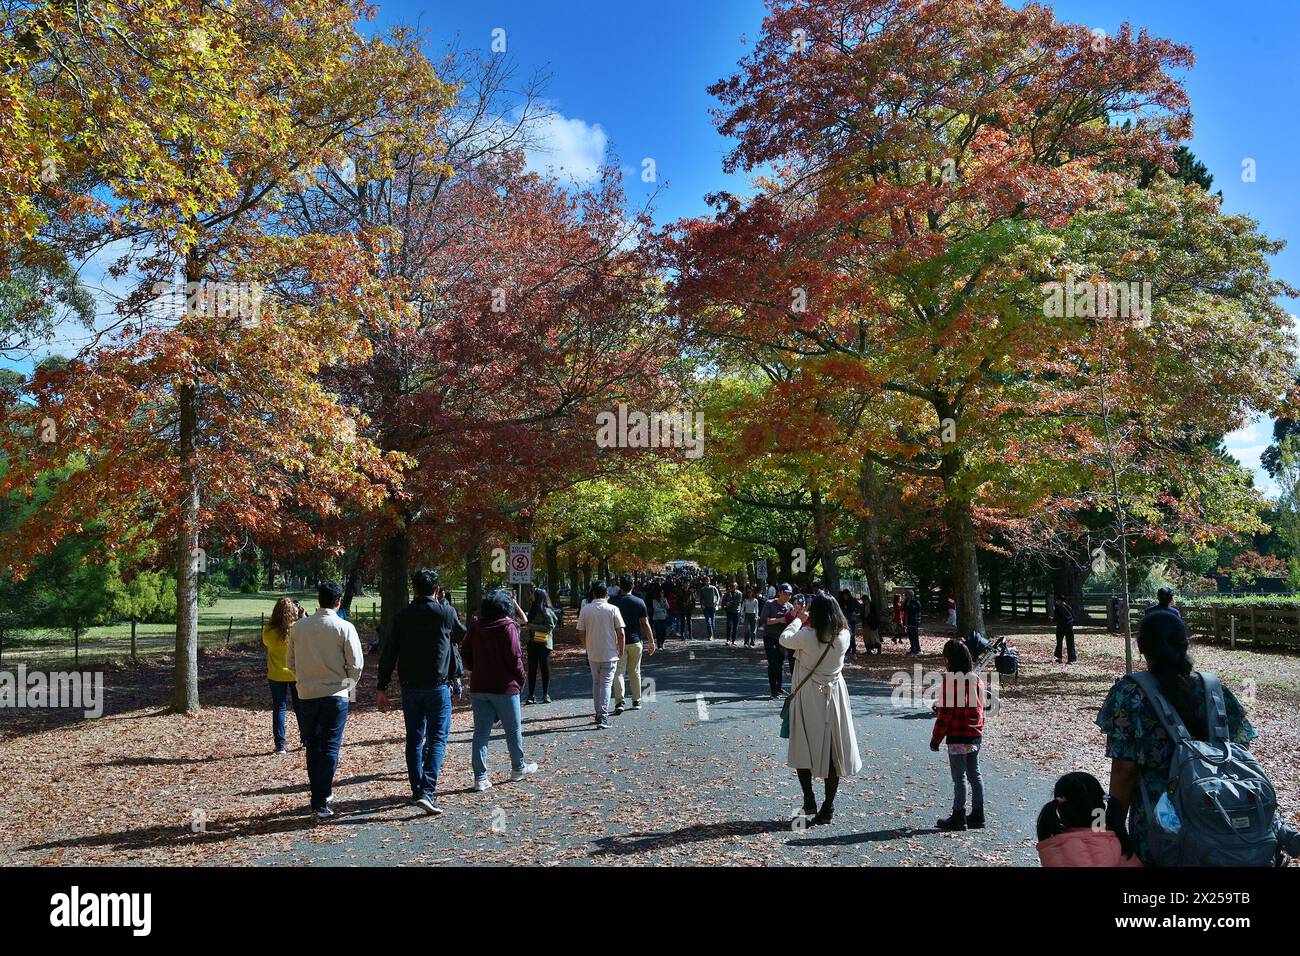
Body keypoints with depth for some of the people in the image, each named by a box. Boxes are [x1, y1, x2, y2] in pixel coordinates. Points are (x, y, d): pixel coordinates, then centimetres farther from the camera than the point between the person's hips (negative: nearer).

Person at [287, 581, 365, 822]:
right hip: (335, 695, -3)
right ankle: (321, 803, -6)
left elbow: (290, 662, 9)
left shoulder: (298, 627, 1)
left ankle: (319, 795, 26)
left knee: (312, 747, 16)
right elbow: (356, 664, -8)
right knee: (330, 748, 0)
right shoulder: (344, 628, -9)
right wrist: (349, 685, 10)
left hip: (306, 695, 3)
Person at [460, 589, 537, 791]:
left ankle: (480, 777, 1)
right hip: (504, 687, -5)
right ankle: (518, 768, 28)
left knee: (481, 732, 5)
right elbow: (514, 657, -14)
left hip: (478, 687, 5)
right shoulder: (507, 627, -12)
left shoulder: (474, 628, 5)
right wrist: (520, 679, 0)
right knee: (513, 729, 13)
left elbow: (467, 657, 8)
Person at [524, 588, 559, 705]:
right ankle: (531, 695, 6)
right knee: (531, 669, 3)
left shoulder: (546, 611, -12)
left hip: (544, 644, -7)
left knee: (545, 668, 2)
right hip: (532, 643, 7)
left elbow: (550, 627, -18)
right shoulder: (534, 609, 13)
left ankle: (546, 694, 9)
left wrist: (533, 626, -18)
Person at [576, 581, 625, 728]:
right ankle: (603, 717, -10)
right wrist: (621, 652, 4)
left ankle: (599, 714, 23)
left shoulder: (585, 610, -2)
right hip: (610, 654, -2)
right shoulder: (613, 609, -8)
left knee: (596, 683, 17)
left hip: (592, 654, 2)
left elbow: (581, 633, 1)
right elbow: (621, 633, -9)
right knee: (606, 684, 0)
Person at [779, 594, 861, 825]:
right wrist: (803, 621, 15)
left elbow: (784, 639, -2)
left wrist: (798, 619, 12)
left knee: (803, 749, 13)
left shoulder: (807, 635, -18)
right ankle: (827, 808, 12)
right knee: (832, 750, 9)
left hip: (808, 697, -3)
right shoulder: (844, 636, -7)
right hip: (834, 695, 3)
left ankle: (809, 799, 7)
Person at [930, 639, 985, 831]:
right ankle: (977, 815, 21)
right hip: (976, 735, 8)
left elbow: (945, 713, -16)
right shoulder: (976, 679, 5)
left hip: (958, 738, -8)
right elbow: (980, 707, 13)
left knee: (959, 778, 0)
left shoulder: (951, 680, -18)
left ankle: (958, 817, 7)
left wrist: (936, 739, -8)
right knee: (974, 775, 14)